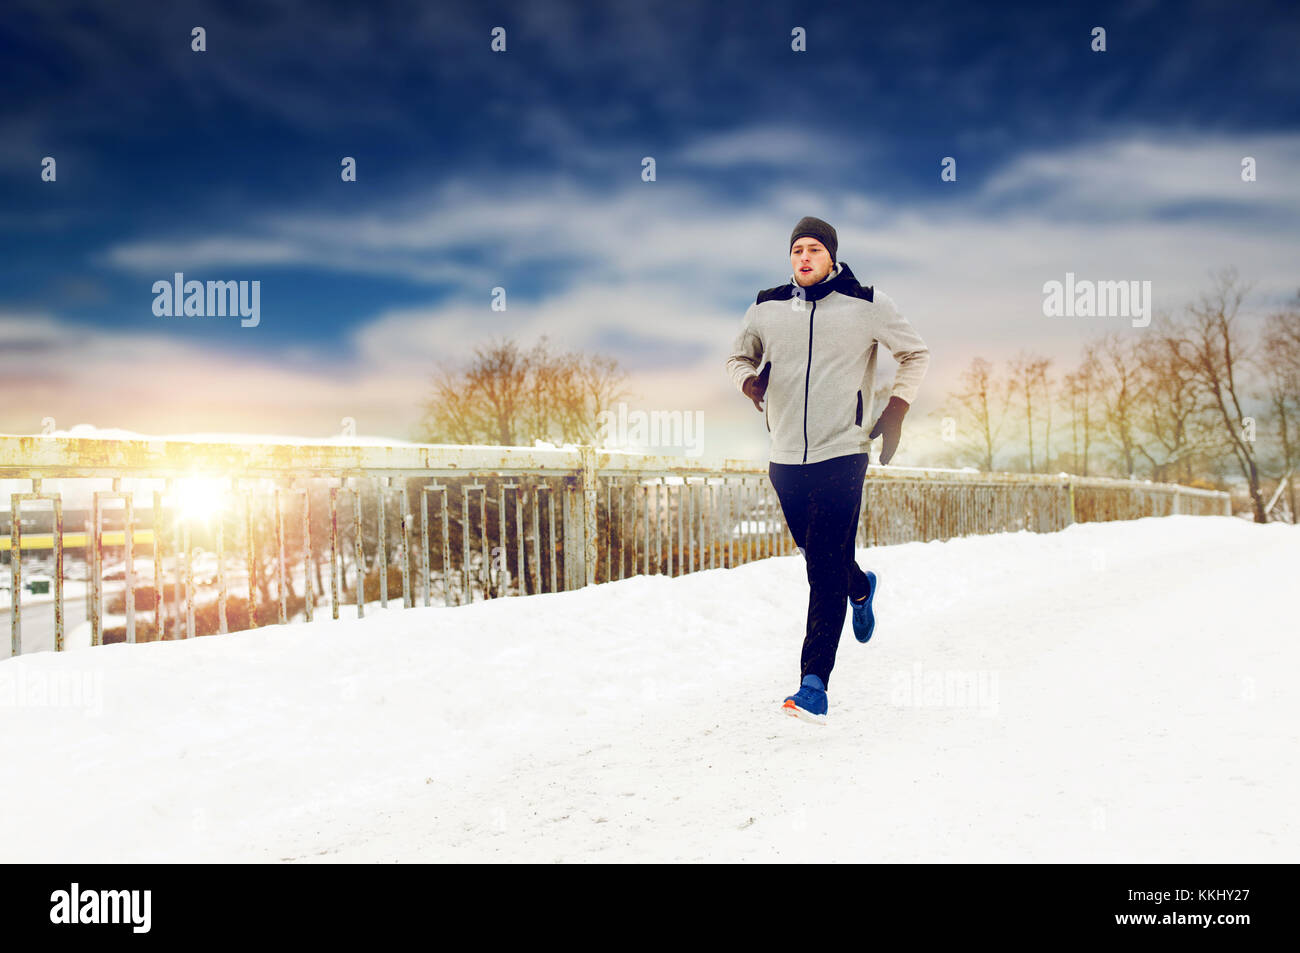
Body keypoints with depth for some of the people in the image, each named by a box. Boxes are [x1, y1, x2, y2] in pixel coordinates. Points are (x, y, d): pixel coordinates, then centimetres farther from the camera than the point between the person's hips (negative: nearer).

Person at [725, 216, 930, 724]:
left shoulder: (866, 304, -1)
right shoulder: (766, 308, 5)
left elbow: (916, 353, 10)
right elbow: (738, 357, 20)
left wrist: (896, 411, -2)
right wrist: (750, 381, -4)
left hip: (842, 456, -4)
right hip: (786, 459, 4)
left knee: (825, 571, -12)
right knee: (821, 561, 17)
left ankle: (814, 686, -11)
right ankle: (861, 588, 53)